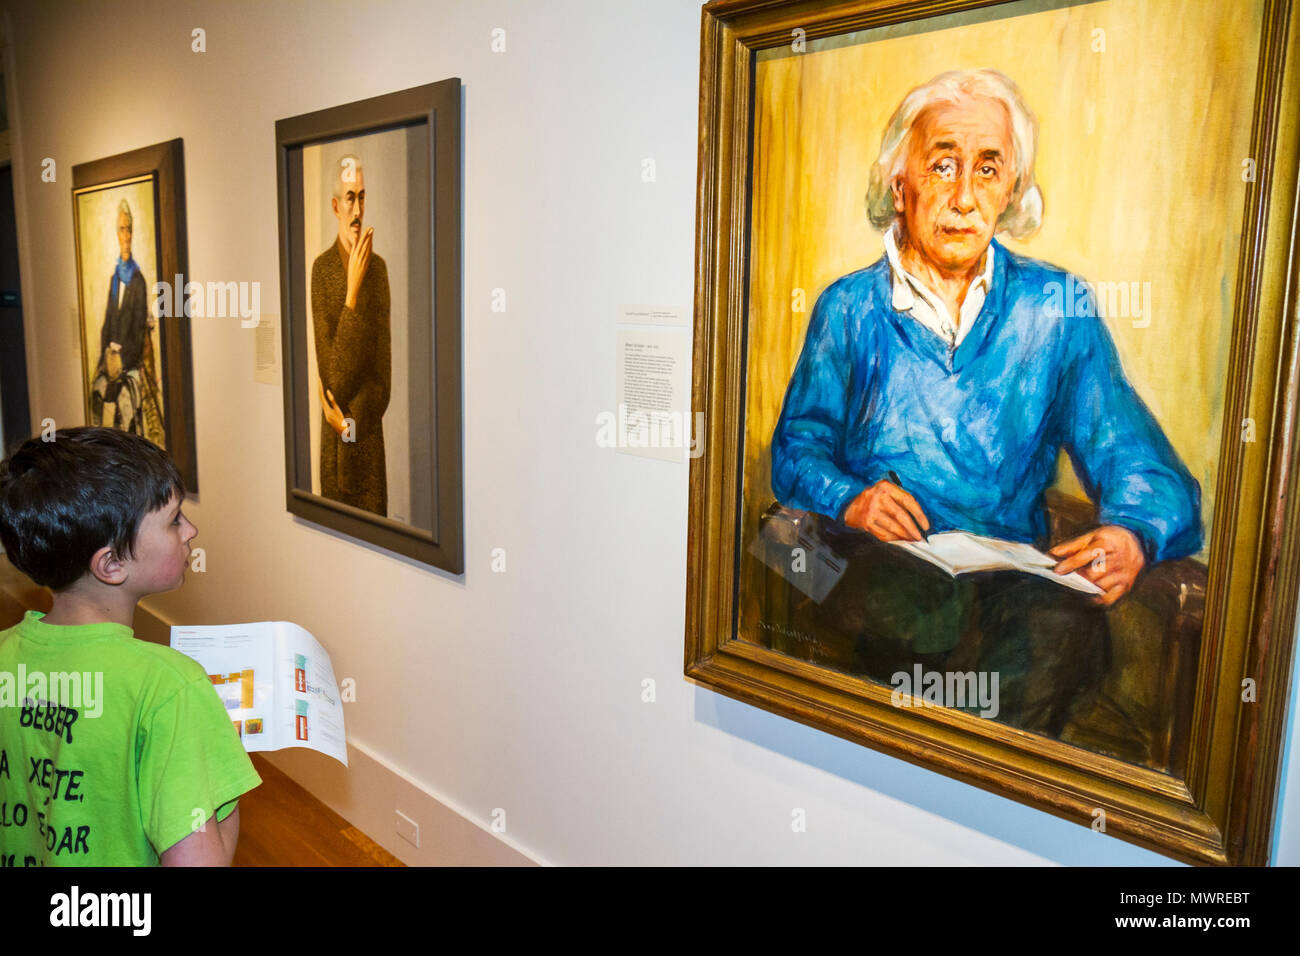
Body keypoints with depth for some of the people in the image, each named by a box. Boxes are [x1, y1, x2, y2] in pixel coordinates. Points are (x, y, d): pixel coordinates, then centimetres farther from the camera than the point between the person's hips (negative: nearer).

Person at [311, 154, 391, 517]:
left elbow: (384, 376, 0)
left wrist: (352, 422, -12)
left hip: (371, 444, 2)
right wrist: (353, 290, -19)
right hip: (335, 448, -2)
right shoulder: (321, 268, -8)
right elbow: (332, 375, -16)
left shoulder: (379, 268, 0)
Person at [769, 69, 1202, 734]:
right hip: (878, 563, 0)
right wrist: (848, 499, -14)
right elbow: (797, 448, 10)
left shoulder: (1058, 307, 14)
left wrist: (1134, 531, -16)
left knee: (1068, 628, -34)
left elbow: (1137, 459, 8)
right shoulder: (849, 307, 14)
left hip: (1013, 575, 1)